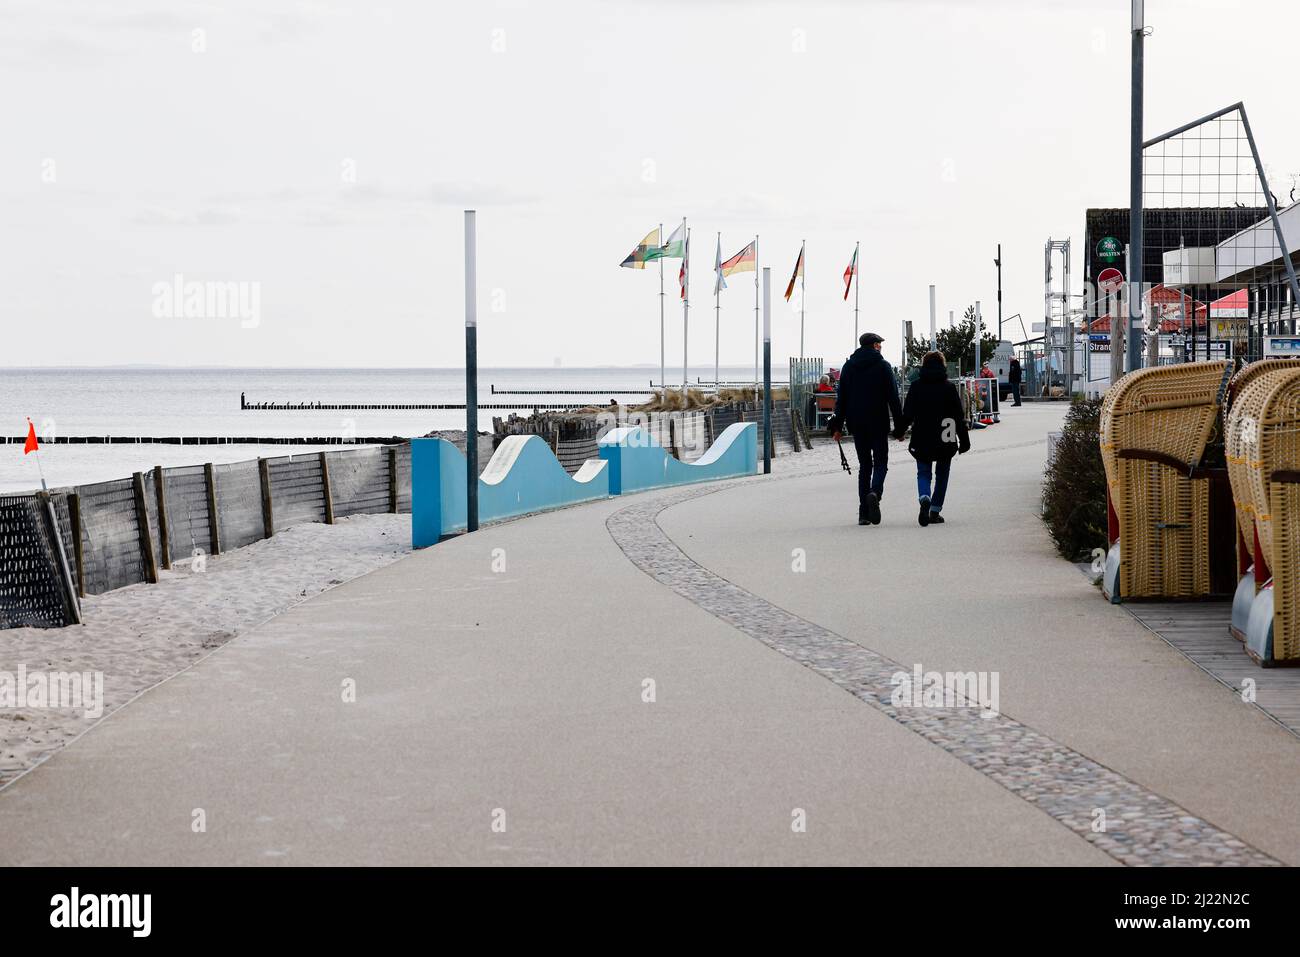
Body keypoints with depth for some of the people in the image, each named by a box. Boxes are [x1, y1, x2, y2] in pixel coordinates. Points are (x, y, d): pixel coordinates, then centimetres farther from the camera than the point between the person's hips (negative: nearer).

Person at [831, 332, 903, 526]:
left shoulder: (848, 366, 9)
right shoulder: (883, 366, -2)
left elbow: (841, 398, 8)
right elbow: (893, 398, -5)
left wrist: (838, 426, 9)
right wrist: (899, 425, -2)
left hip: (856, 423, 3)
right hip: (878, 423, -3)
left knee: (864, 465, 10)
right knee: (880, 463, 3)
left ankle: (863, 513, 3)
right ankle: (875, 492, -28)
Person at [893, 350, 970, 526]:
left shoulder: (916, 387, -2)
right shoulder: (949, 388, -3)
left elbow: (907, 414, 0)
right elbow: (959, 417, -2)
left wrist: (899, 432, 17)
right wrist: (964, 441, 4)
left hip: (922, 440, 0)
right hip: (945, 442, 0)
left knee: (923, 473, 7)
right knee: (941, 475, 15)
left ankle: (924, 499, -24)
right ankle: (935, 511, 12)